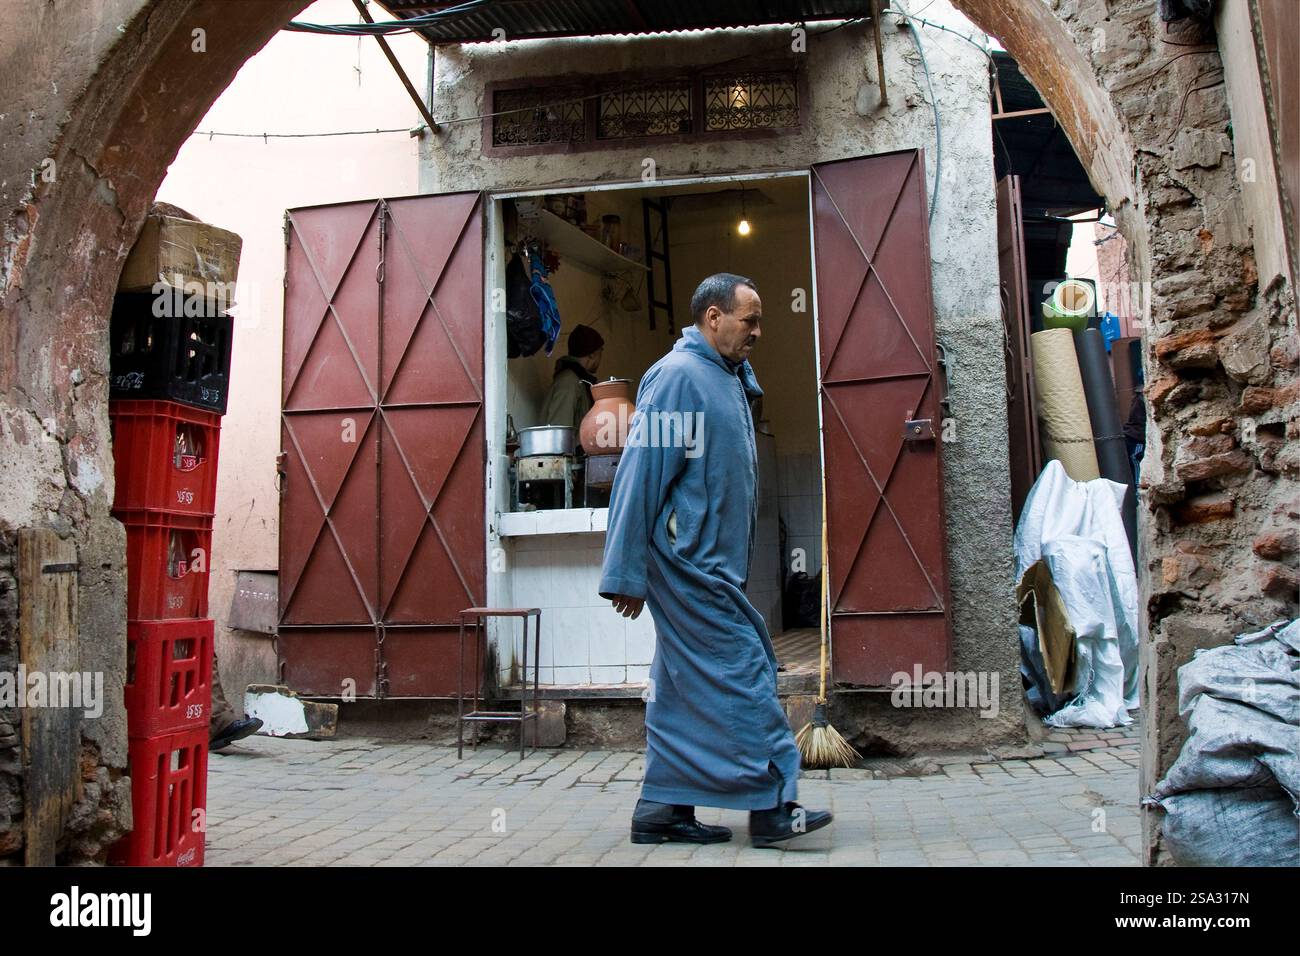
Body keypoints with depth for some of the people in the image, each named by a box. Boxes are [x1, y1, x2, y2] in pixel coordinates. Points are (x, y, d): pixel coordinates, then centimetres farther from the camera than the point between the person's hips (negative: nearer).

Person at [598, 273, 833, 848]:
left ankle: (664, 811, 18)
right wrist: (627, 574, -18)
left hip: (712, 566, 10)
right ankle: (772, 805, 0)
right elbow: (640, 473, -17)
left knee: (684, 688, 11)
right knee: (741, 672, -8)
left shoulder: (730, 379, 18)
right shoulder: (678, 375, -12)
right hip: (690, 563, -10)